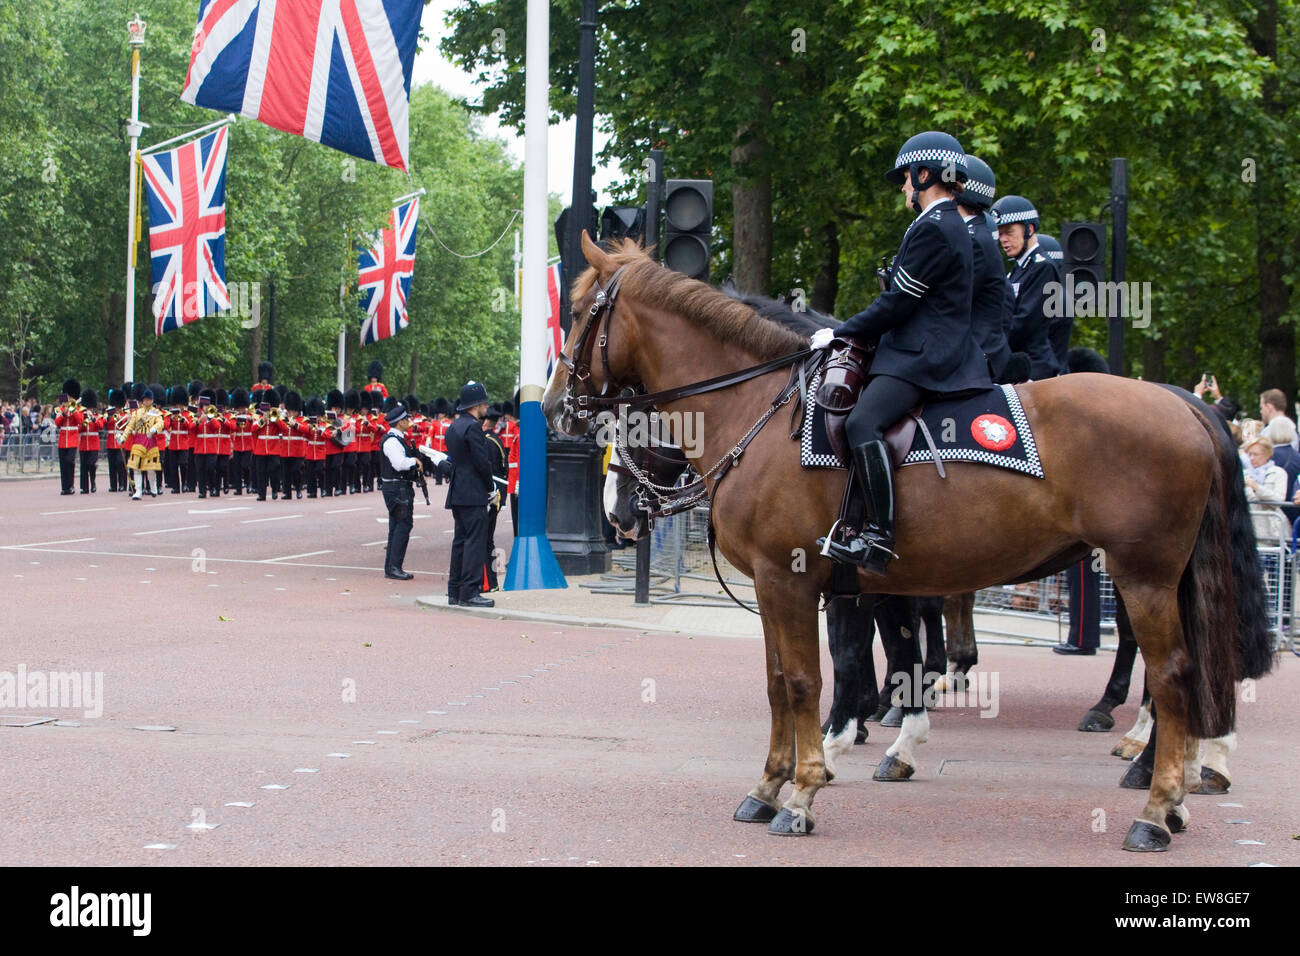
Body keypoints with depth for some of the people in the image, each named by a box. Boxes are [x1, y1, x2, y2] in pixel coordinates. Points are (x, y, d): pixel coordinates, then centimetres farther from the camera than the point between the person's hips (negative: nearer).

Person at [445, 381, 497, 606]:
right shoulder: (472, 427, -14)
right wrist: (490, 488, -4)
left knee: (461, 541, 12)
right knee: (475, 542, -9)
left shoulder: (453, 427, 16)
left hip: (457, 494, 10)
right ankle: (469, 593, -12)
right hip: (473, 495, -10)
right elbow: (483, 461, -17)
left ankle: (455, 592, 15)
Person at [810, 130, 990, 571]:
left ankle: (880, 537, -32)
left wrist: (839, 333, -6)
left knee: (864, 423, -28)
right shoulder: (951, 227, 20)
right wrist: (848, 333, 21)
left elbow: (897, 304, -14)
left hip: (926, 354, -12)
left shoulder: (932, 228, -12)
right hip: (932, 349, 12)